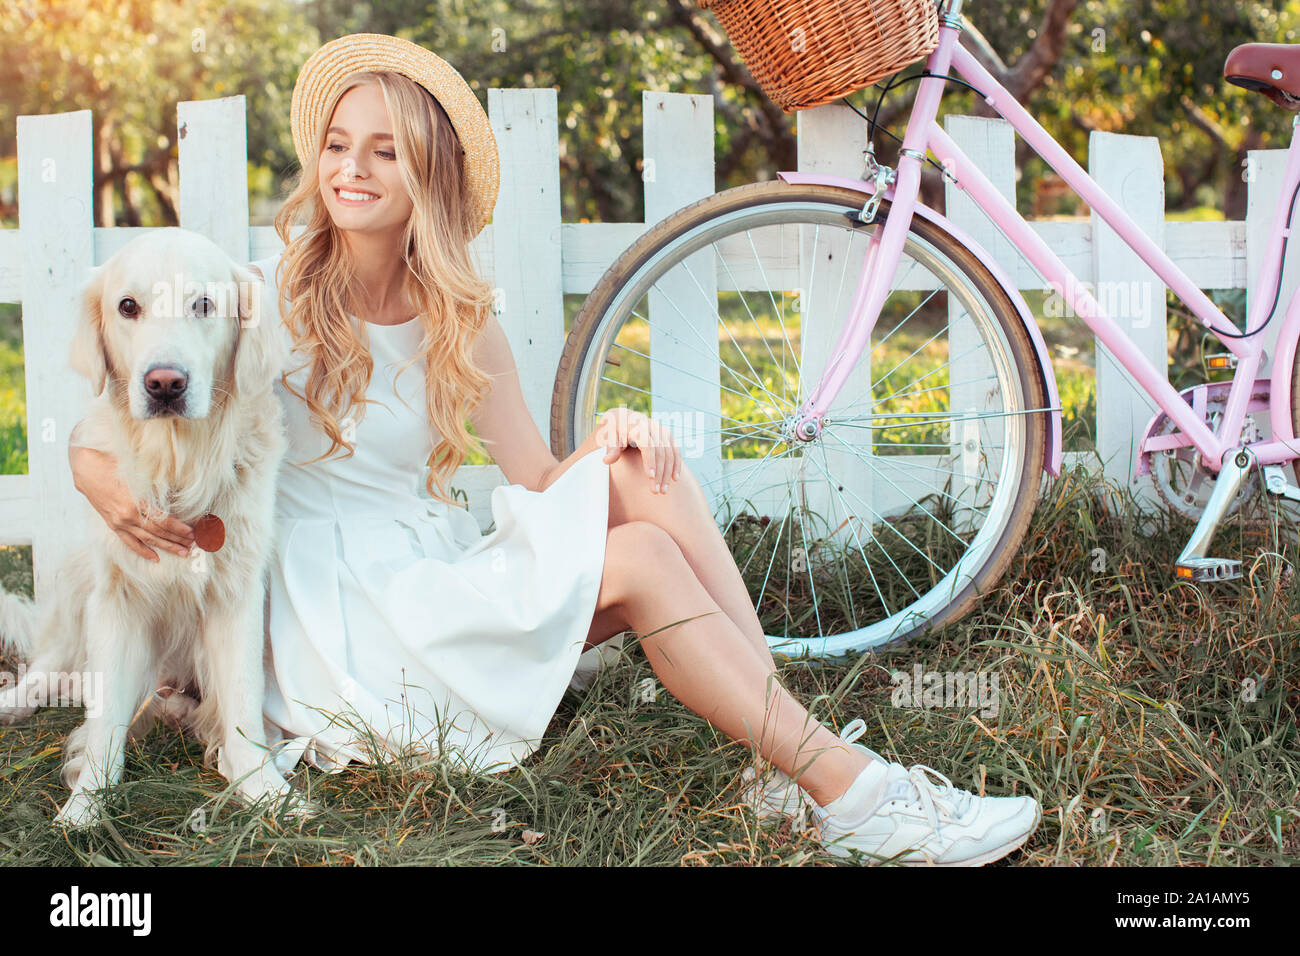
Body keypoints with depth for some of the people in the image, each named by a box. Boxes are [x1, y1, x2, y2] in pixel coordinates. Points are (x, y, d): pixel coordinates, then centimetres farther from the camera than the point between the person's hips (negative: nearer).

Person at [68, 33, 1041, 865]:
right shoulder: (266, 300, -5)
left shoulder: (459, 322, 8)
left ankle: (791, 761, -26)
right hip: (339, 618, -5)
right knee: (641, 559, -24)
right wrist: (120, 497, -29)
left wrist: (608, 441, -17)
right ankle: (849, 792, -26)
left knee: (641, 471, -19)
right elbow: (93, 446, -5)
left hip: (441, 581, 5)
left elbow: (541, 482, 5)